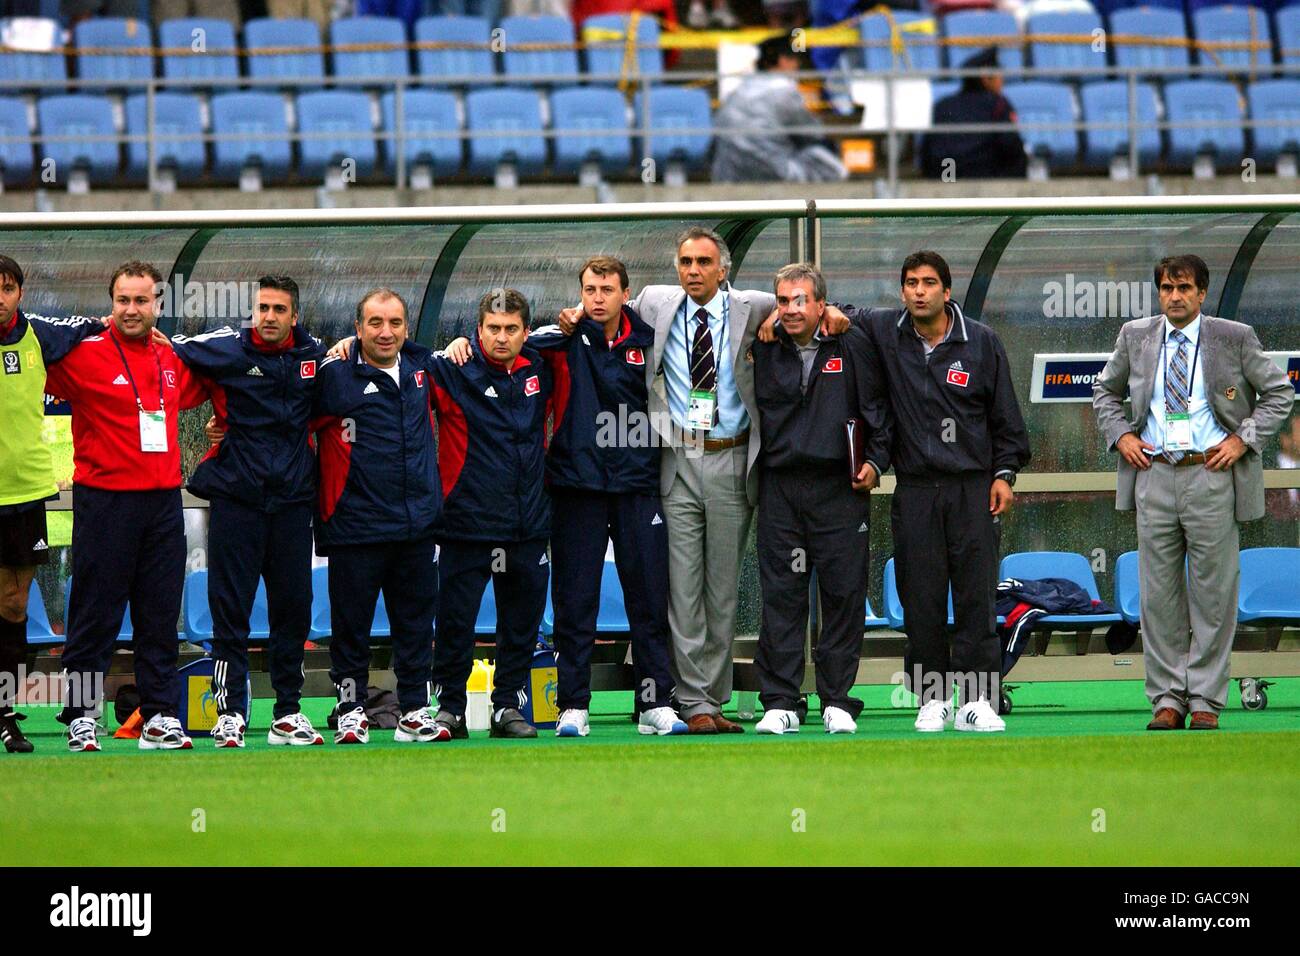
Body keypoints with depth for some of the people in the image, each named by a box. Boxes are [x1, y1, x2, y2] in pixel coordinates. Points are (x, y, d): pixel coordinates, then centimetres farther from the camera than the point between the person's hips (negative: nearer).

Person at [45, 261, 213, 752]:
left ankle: (160, 717, 11)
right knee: (95, 616, -1)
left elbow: (199, 390, 29)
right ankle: (80, 719, 4)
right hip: (105, 502, -5)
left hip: (163, 501, 5)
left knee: (160, 618, 7)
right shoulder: (85, 354, -5)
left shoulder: (173, 360, 11)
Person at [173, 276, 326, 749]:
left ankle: (288, 713, 13)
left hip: (292, 498, 3)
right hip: (235, 497, -3)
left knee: (293, 608, 5)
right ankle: (229, 713, 0)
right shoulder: (227, 349, -3)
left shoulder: (313, 355, 6)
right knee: (230, 607, -3)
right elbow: (169, 351, 3)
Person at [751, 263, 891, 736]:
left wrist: (875, 461, -3)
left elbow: (877, 407, 6)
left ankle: (838, 701, 8)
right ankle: (780, 703, 5)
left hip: (840, 487, -1)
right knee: (781, 595, 1)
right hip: (779, 488, 2)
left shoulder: (851, 345, 2)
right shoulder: (764, 350, 8)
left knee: (843, 593, 0)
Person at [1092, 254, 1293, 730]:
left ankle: (1206, 700, 6)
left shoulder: (1235, 338, 0)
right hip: (1155, 475, 2)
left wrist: (1244, 439, -3)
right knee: (1159, 593, 3)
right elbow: (1105, 390, 22)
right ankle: (1168, 698, 9)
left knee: (1213, 592, 0)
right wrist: (1121, 434, 6)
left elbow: (1279, 391, 7)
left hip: (1211, 475, -2)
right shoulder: (1135, 336, 8)